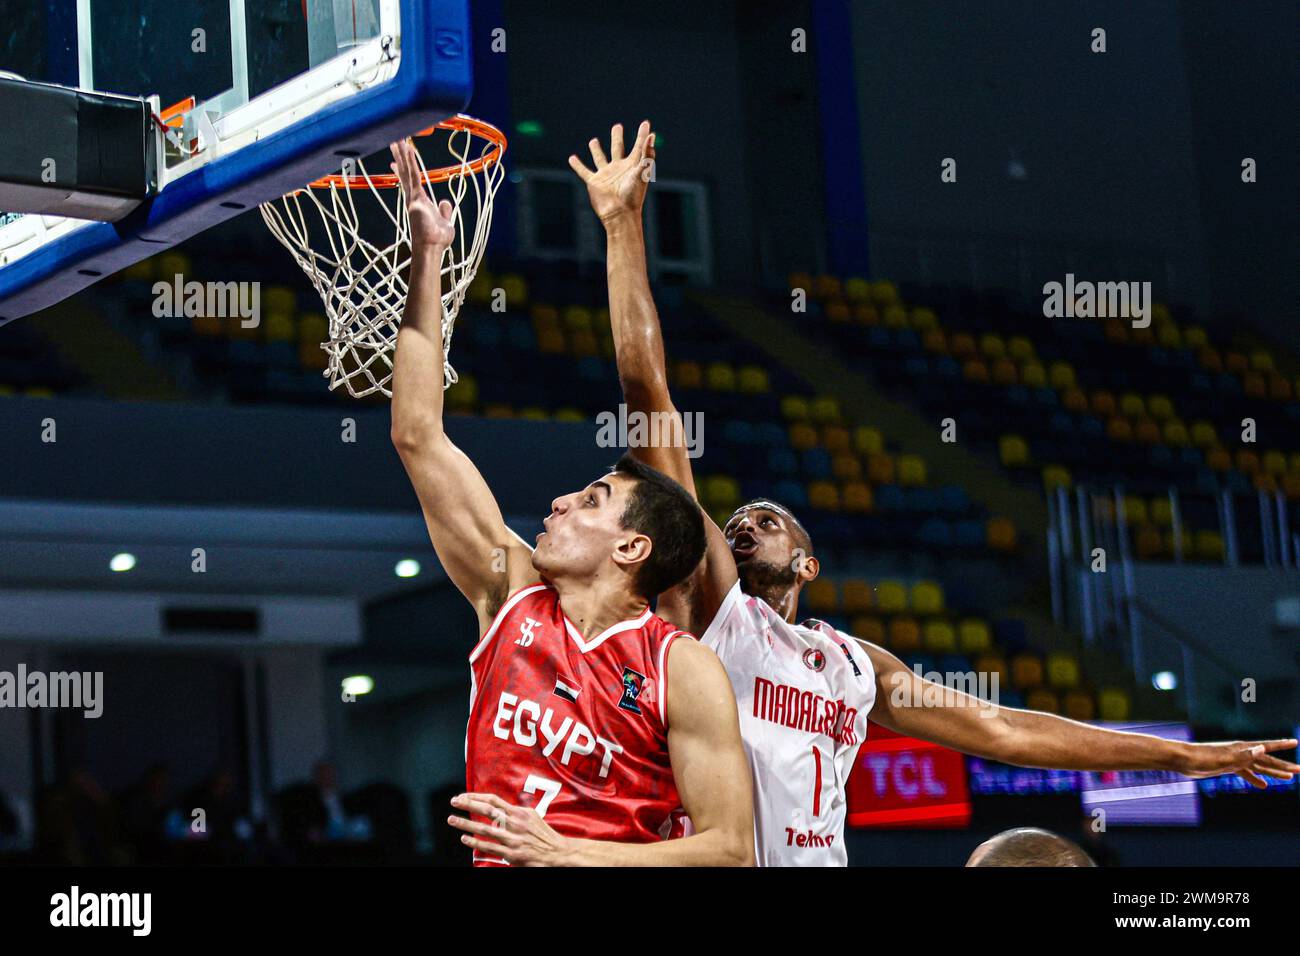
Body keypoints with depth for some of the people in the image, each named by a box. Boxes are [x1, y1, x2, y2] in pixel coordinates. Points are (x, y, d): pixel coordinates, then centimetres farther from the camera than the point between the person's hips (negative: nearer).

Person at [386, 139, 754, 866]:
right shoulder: (511, 594, 7)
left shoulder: (685, 671, -5)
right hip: (494, 858, 4)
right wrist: (428, 257, 8)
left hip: (601, 860, -4)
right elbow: (418, 433, 9)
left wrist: (560, 851, -19)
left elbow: (731, 850, -11)